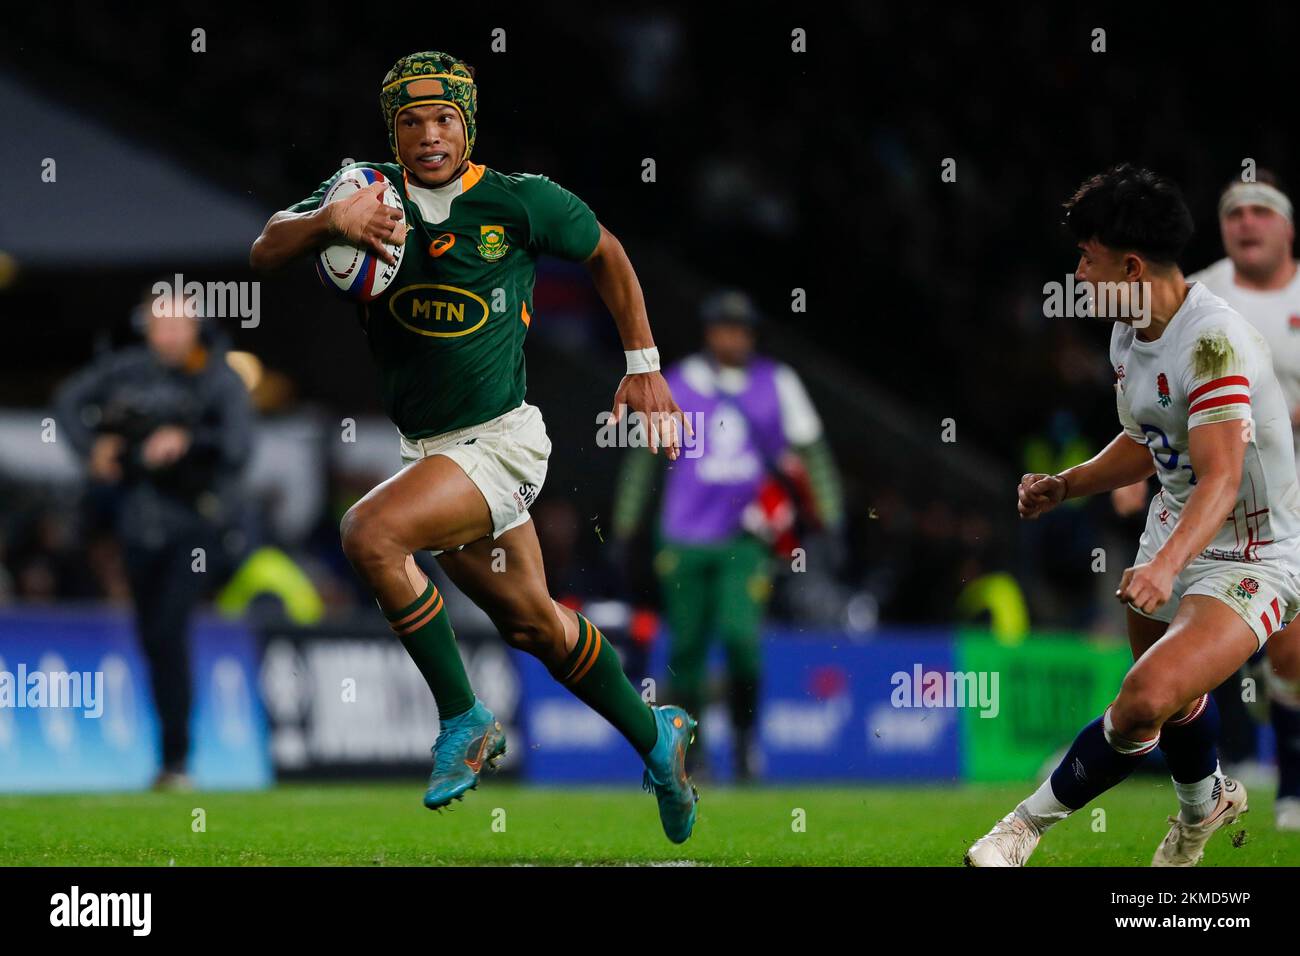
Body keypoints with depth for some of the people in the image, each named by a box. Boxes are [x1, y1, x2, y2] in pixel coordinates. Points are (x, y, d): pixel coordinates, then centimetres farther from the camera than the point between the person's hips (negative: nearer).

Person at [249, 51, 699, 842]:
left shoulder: (522, 202, -9)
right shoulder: (373, 195, 0)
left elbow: (606, 253, 9)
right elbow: (264, 253, -7)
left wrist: (644, 368, 10)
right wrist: (329, 222, -27)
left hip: (501, 439, -6)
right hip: (426, 446, 6)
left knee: (371, 534, -27)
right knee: (532, 622, 15)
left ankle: (465, 721, -13)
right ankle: (657, 736, 36)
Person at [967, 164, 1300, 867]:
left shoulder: (1212, 340, -27)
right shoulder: (1128, 334, 2)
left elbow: (1220, 479, -36)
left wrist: (1165, 564, -51)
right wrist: (1065, 486, 2)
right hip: (1172, 535, 9)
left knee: (1148, 700, -28)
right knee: (1169, 691, 26)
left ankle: (1031, 822, -11)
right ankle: (1203, 804, 57)